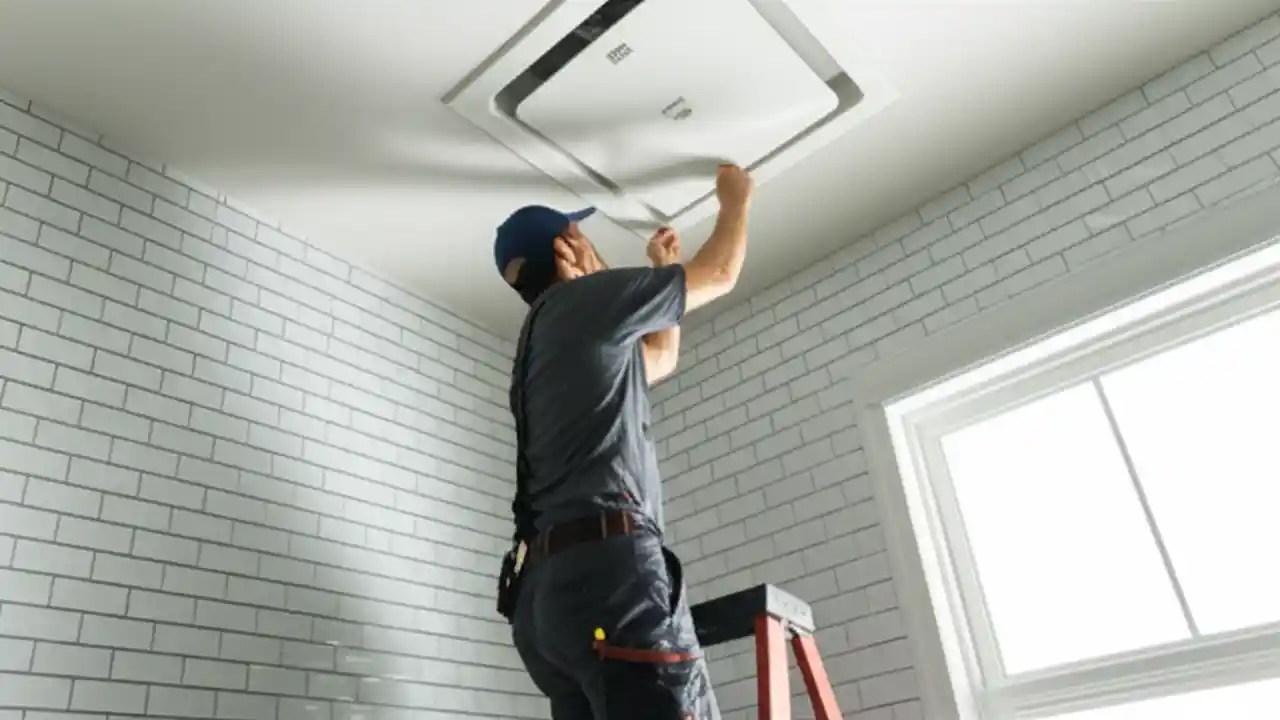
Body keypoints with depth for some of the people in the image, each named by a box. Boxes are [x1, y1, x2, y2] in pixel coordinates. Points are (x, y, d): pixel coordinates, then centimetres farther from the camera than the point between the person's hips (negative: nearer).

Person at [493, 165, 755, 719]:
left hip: (548, 584, 9)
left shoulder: (541, 342, 30)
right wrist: (736, 198, 35)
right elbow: (720, 275, 16)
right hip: (608, 566, -9)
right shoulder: (585, 299, 5)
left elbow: (660, 359, 42)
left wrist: (662, 268, 53)